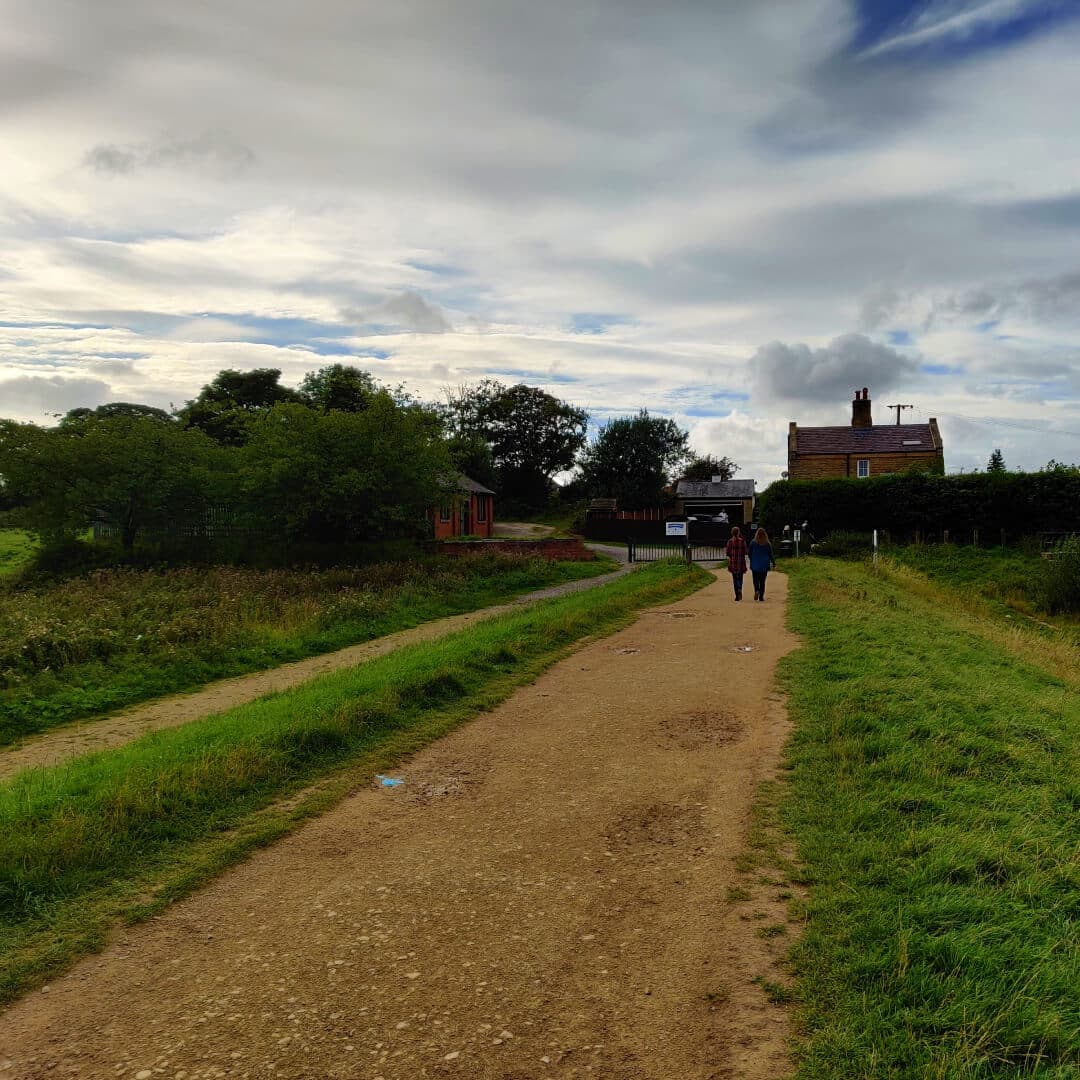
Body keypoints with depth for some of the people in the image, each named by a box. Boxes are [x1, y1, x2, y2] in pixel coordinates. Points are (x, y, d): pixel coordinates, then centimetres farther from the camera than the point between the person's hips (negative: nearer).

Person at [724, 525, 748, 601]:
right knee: (740, 578, 11)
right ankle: (740, 590, -16)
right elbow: (745, 552, -1)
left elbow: (727, 553, -5)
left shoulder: (730, 541, -5)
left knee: (735, 579, 7)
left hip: (733, 562, 0)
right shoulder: (742, 541, -4)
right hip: (741, 562, 0)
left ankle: (737, 595, 6)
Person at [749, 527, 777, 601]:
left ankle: (756, 590, -19)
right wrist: (773, 564, 8)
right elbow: (771, 555, 1)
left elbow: (750, 554, 1)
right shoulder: (767, 544, -2)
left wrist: (751, 563, 15)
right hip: (764, 565, 1)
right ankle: (761, 596, 6)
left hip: (755, 565, -1)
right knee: (762, 581, 7)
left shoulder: (753, 543, -4)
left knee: (756, 580, 7)